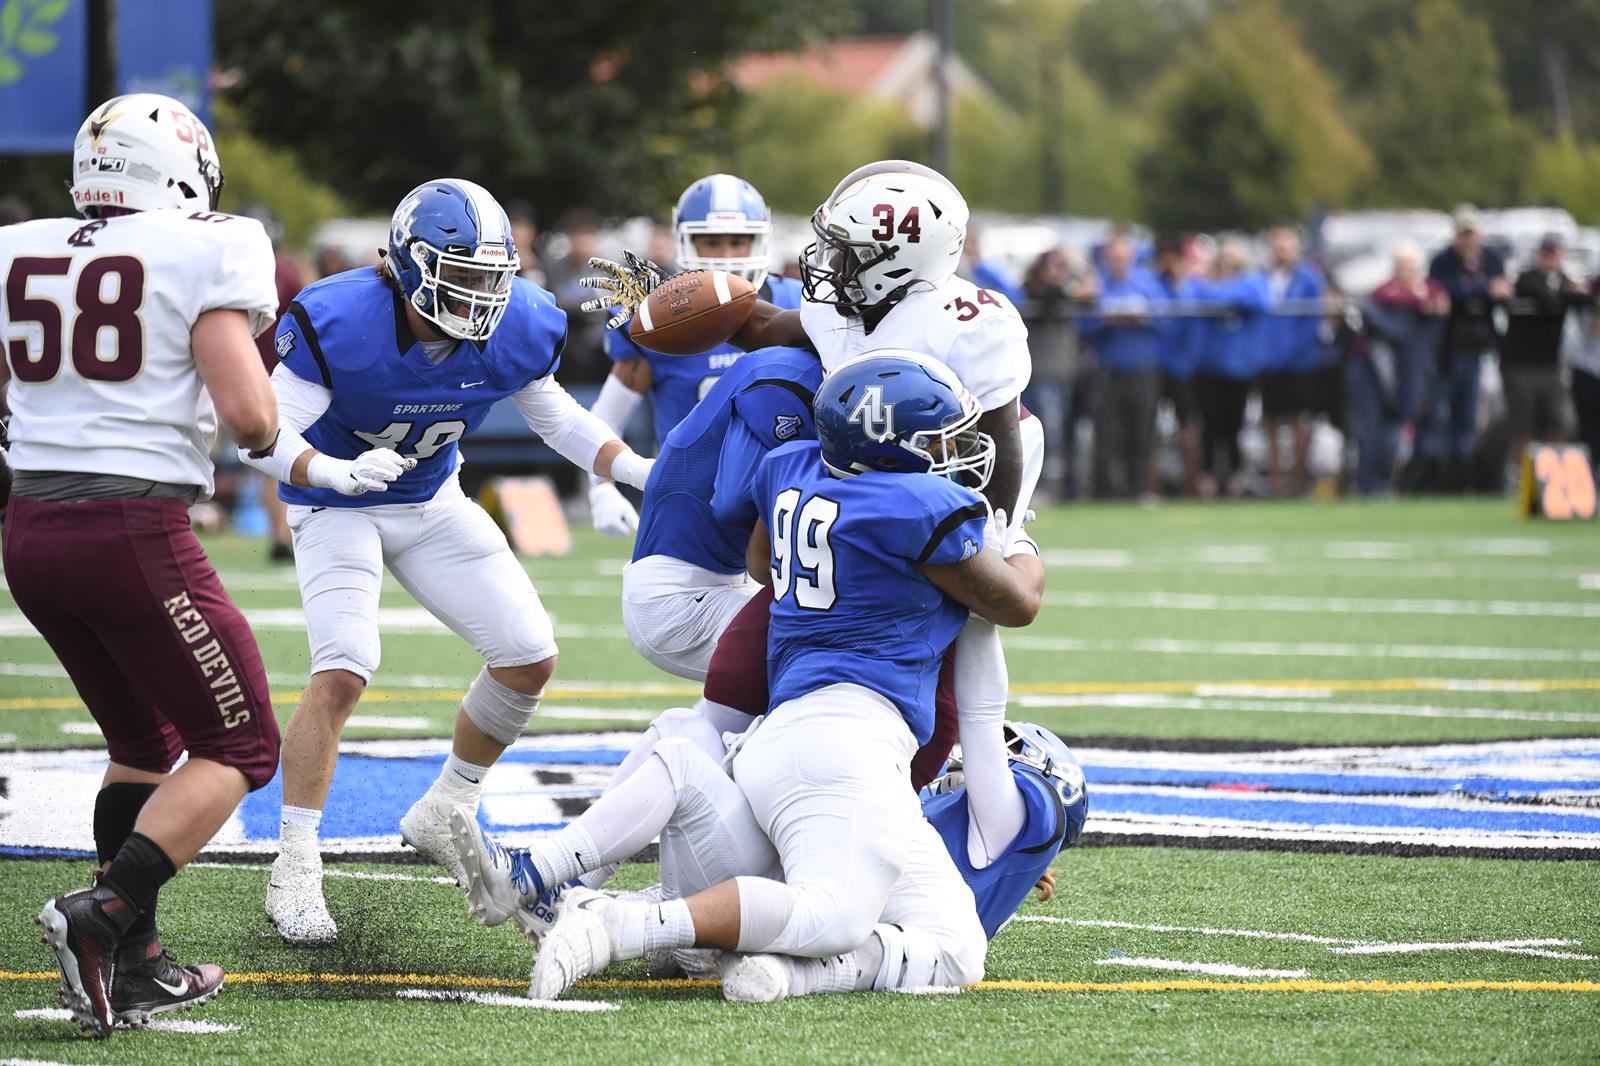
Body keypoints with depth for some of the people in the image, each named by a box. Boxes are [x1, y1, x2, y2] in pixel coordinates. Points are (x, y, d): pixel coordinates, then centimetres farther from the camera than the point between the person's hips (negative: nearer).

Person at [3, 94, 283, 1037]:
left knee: (145, 745, 22)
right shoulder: (204, 252, -5)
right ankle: (103, 914, -13)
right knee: (237, 748, 6)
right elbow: (247, 415, -13)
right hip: (136, 532, -6)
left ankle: (134, 965, 16)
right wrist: (267, 423, 9)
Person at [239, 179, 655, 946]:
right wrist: (338, 473, -49)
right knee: (341, 674, -24)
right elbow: (267, 436, -30)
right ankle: (294, 874, -17)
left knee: (530, 658, 3)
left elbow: (555, 416, 2)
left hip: (433, 504, 6)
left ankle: (442, 817, 23)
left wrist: (643, 472, -10)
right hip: (339, 508, -6)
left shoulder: (515, 331, -17)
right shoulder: (340, 325, -32)